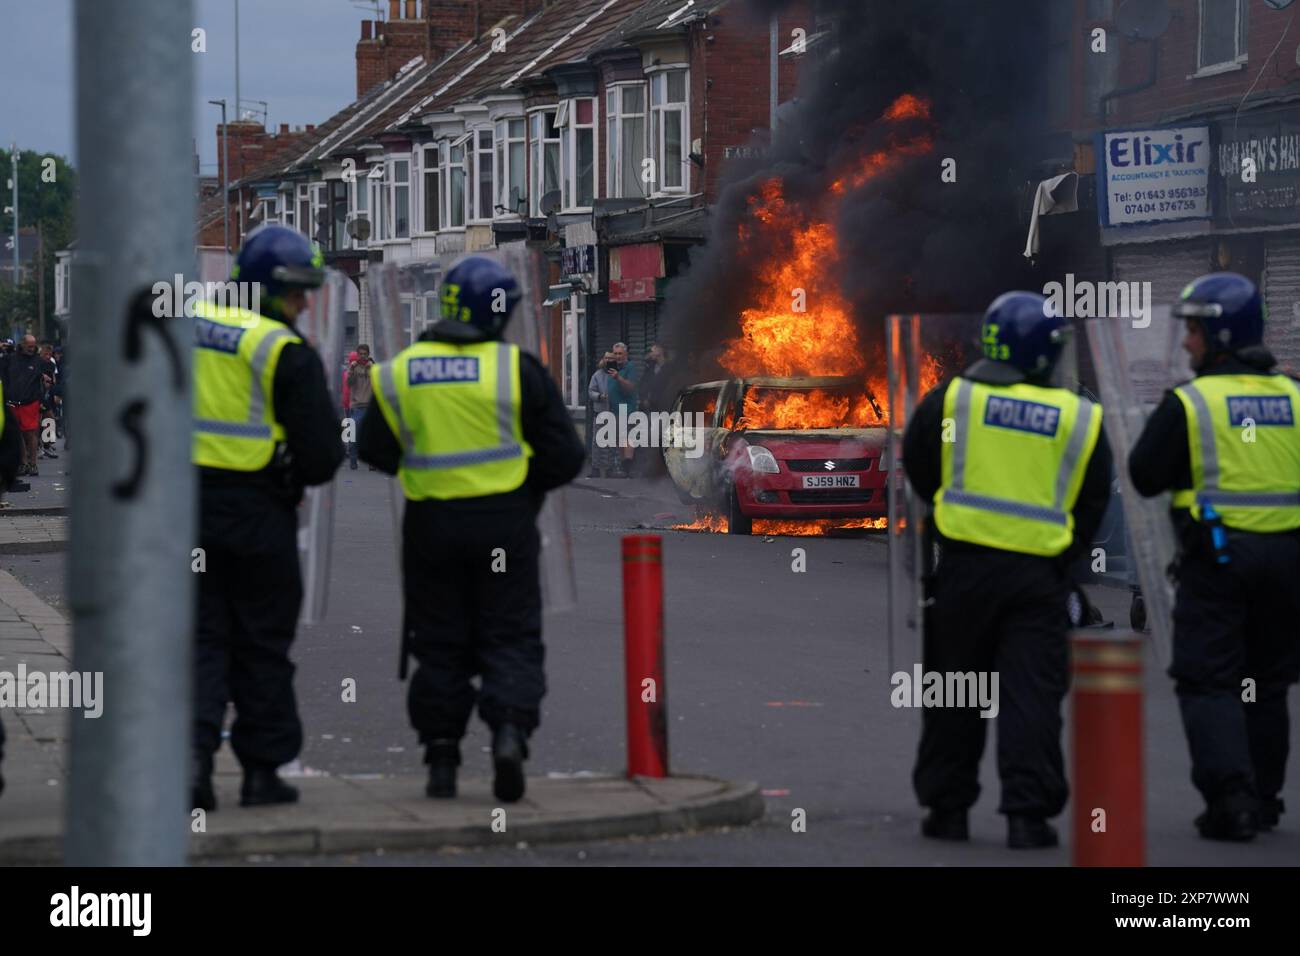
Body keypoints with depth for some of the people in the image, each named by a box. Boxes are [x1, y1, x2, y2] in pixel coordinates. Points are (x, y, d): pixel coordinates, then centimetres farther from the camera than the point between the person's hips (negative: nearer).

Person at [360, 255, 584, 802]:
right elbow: (564, 457, -6)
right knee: (510, 640, 5)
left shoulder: (399, 373, 0)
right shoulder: (517, 370, -7)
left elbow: (376, 451, 9)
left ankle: (441, 758, 9)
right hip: (505, 524, -2)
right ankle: (509, 729, -15)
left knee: (440, 645, 11)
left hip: (430, 526, 2)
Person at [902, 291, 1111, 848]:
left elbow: (917, 469, 11)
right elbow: (1092, 506, 7)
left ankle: (948, 806, 16)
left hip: (965, 565, 0)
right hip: (1040, 573, 0)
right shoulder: (1081, 420, 1)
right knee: (1031, 695, 2)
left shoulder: (951, 400, -2)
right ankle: (1027, 813, -3)